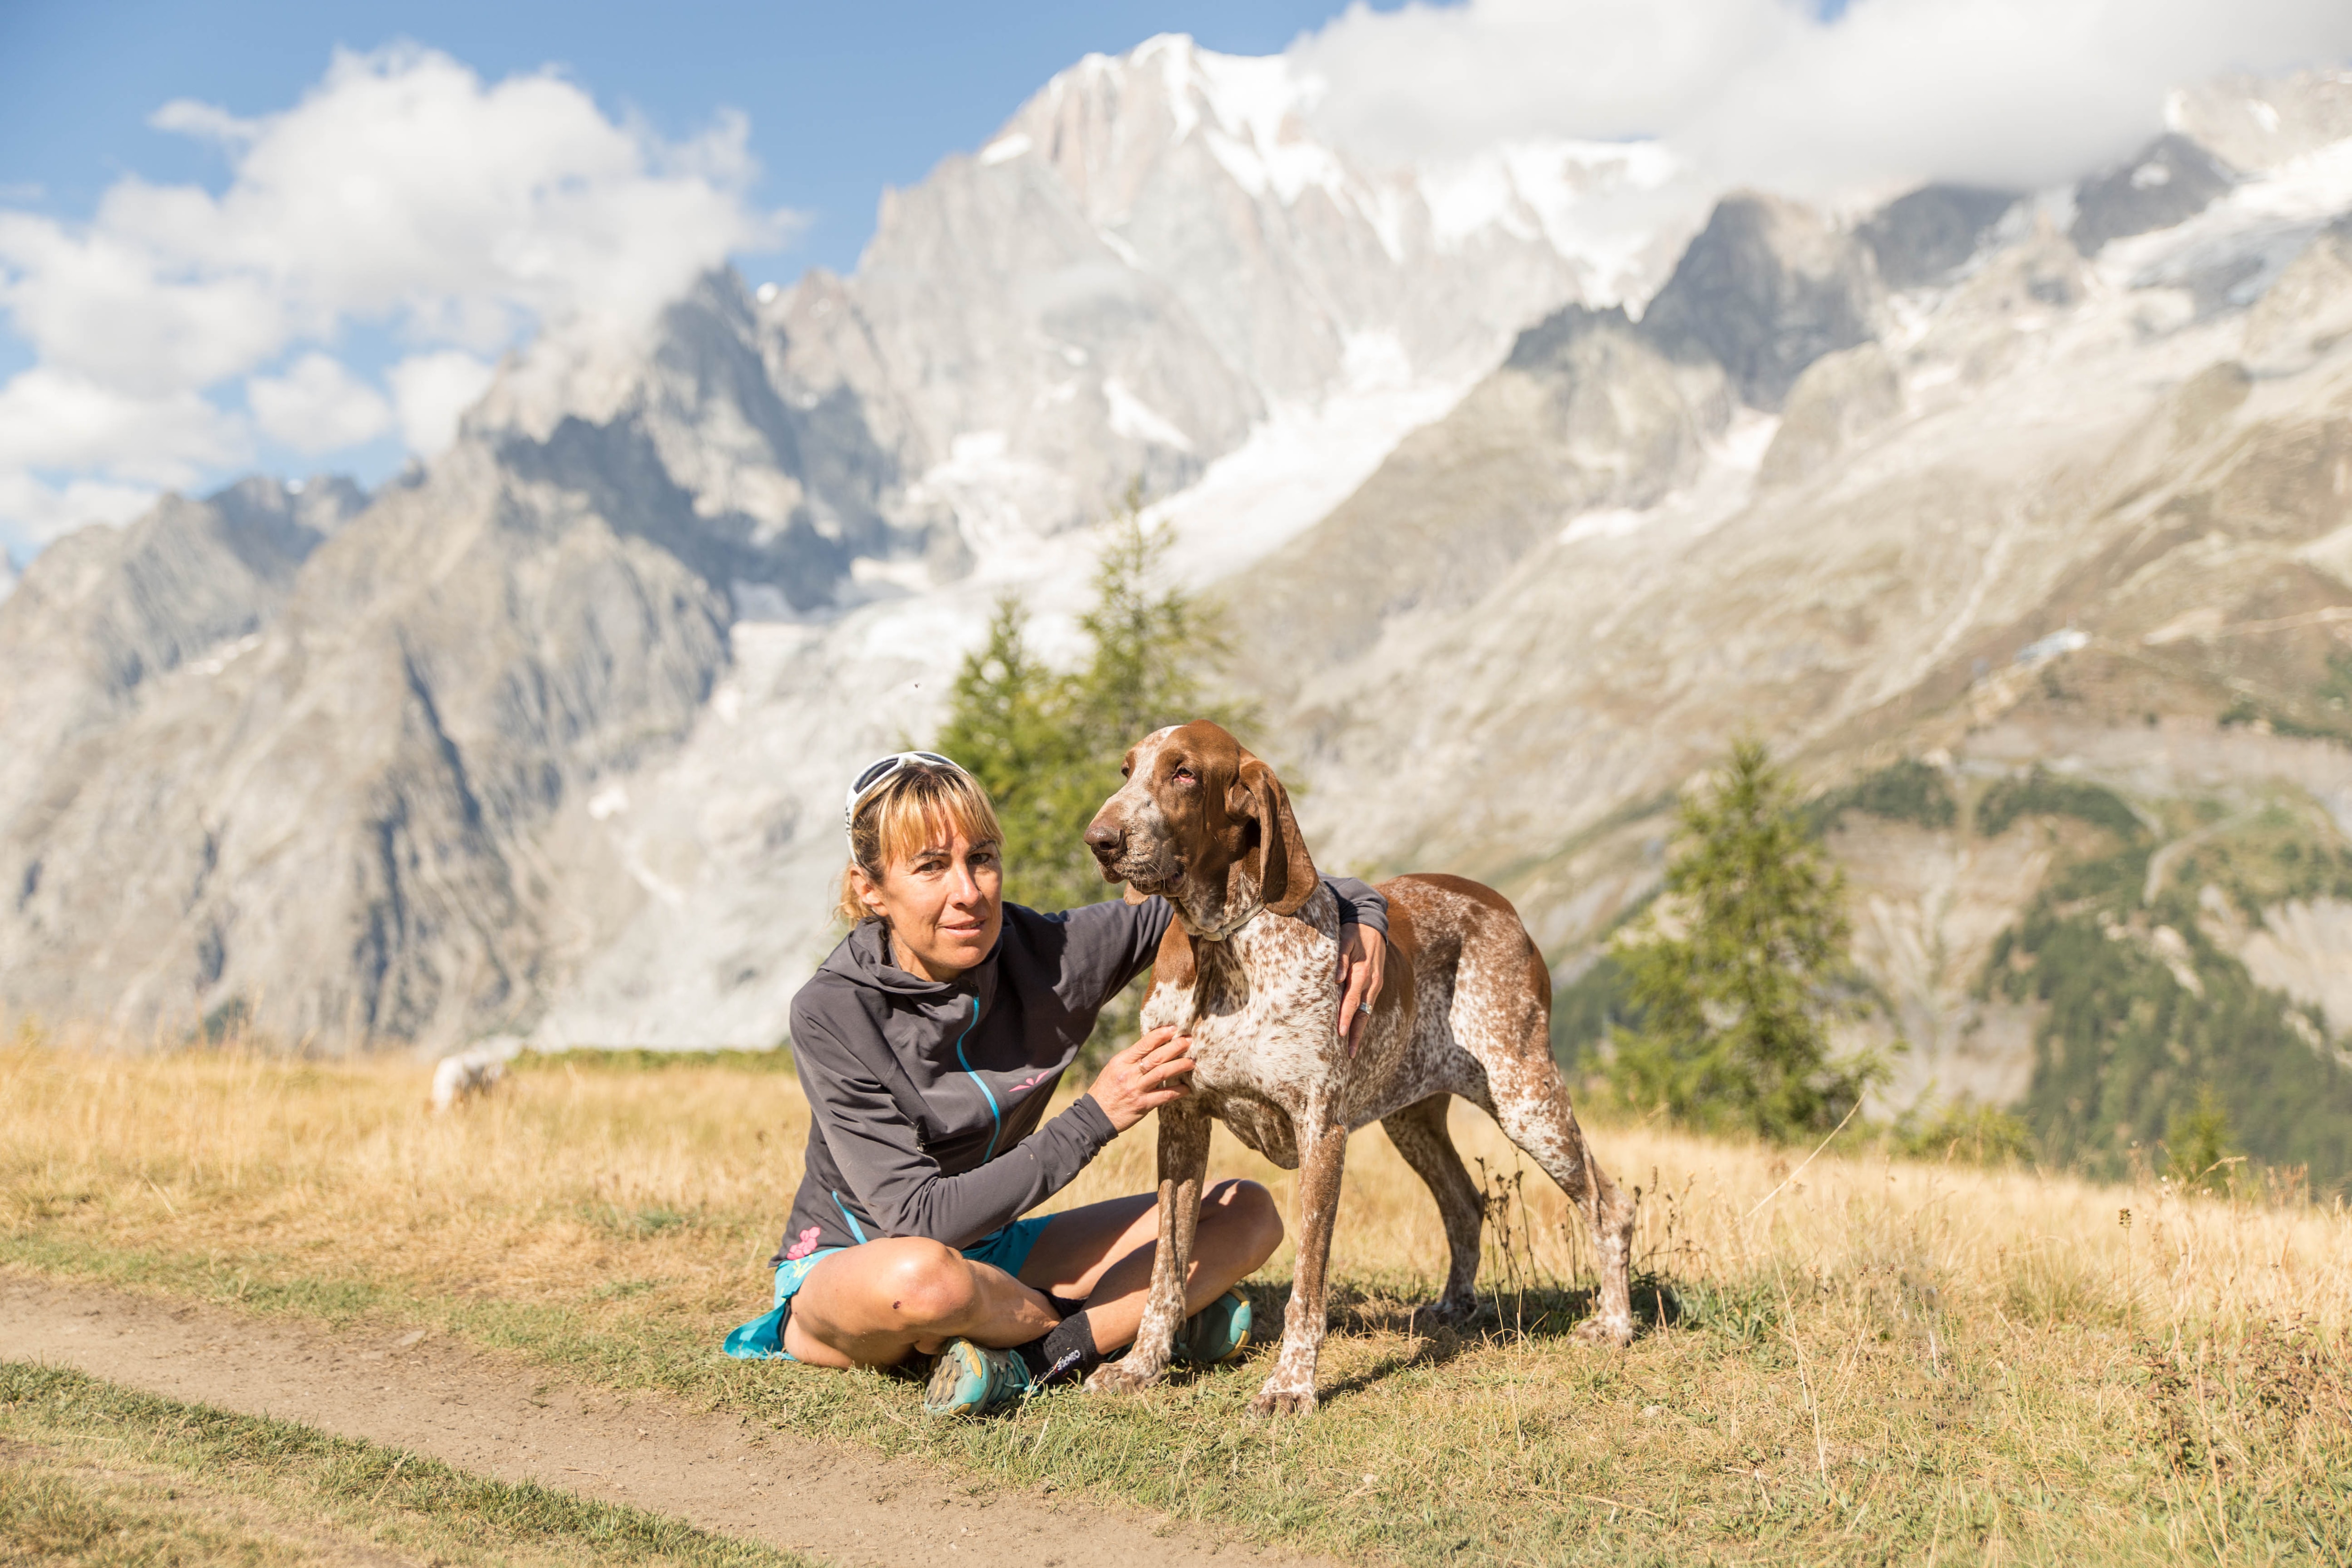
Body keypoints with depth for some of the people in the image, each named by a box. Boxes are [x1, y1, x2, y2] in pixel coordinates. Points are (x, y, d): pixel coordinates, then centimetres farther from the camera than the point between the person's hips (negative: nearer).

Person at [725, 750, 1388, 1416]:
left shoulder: (1050, 954, -14)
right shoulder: (832, 1016, -24)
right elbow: (922, 1222, -28)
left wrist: (1358, 913, -16)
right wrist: (1095, 1119, -30)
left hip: (987, 1256, 5)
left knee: (1247, 1212, -5)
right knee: (921, 1276, -41)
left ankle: (1031, 1362, -18)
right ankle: (1115, 1326, -14)